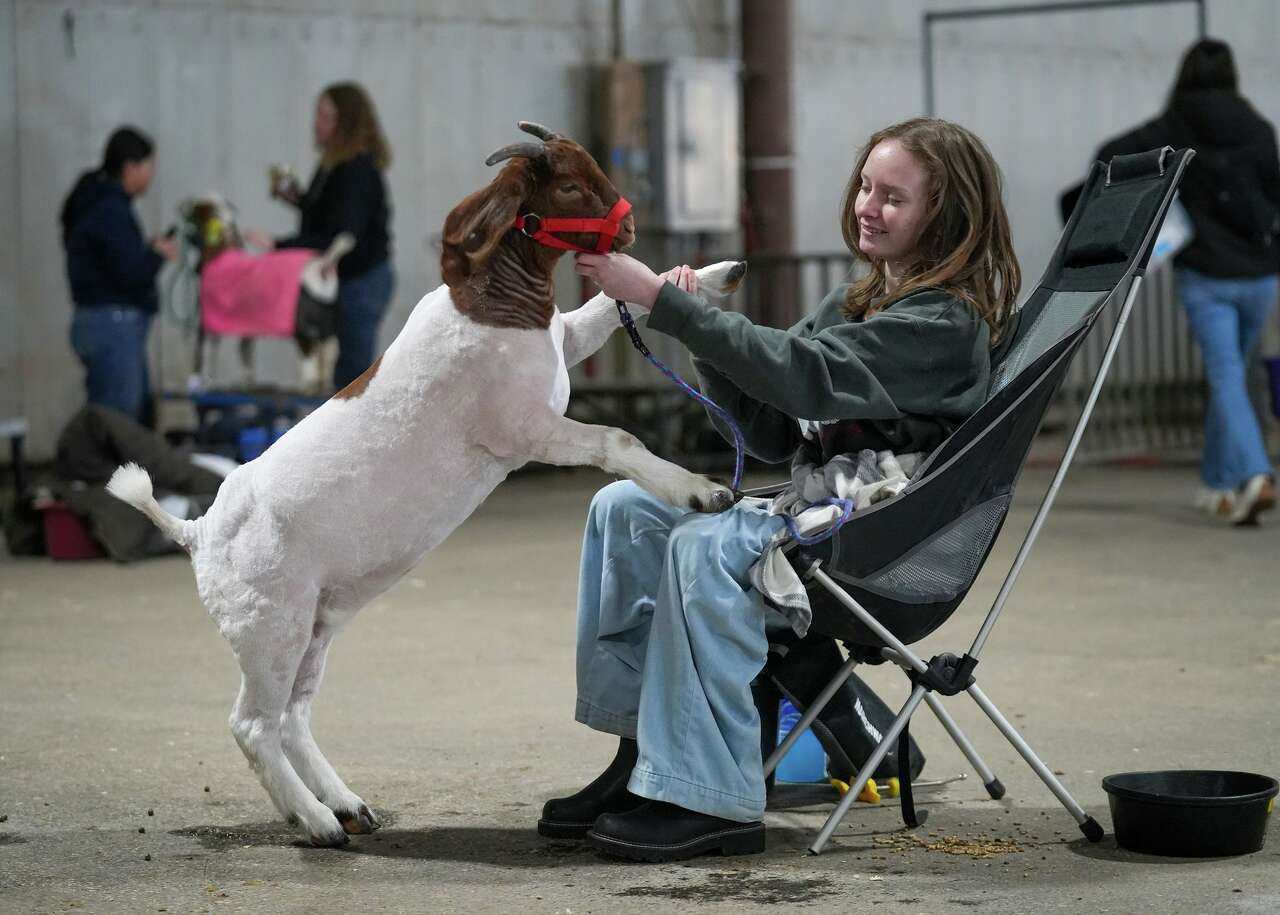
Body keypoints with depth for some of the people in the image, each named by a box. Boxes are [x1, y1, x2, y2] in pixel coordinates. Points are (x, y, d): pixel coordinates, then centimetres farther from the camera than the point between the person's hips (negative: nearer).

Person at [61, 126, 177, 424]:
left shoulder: (97, 203, 15)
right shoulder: (112, 210, -15)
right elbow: (131, 274, -20)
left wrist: (148, 251, 9)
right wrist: (158, 254, -3)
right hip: (114, 324, -11)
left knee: (141, 412, 14)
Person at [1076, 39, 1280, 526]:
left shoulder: (1172, 130, -2)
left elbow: (1112, 157, -13)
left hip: (1206, 276, -3)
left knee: (1227, 380, -7)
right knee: (1228, 374, 18)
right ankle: (1217, 481, 25)